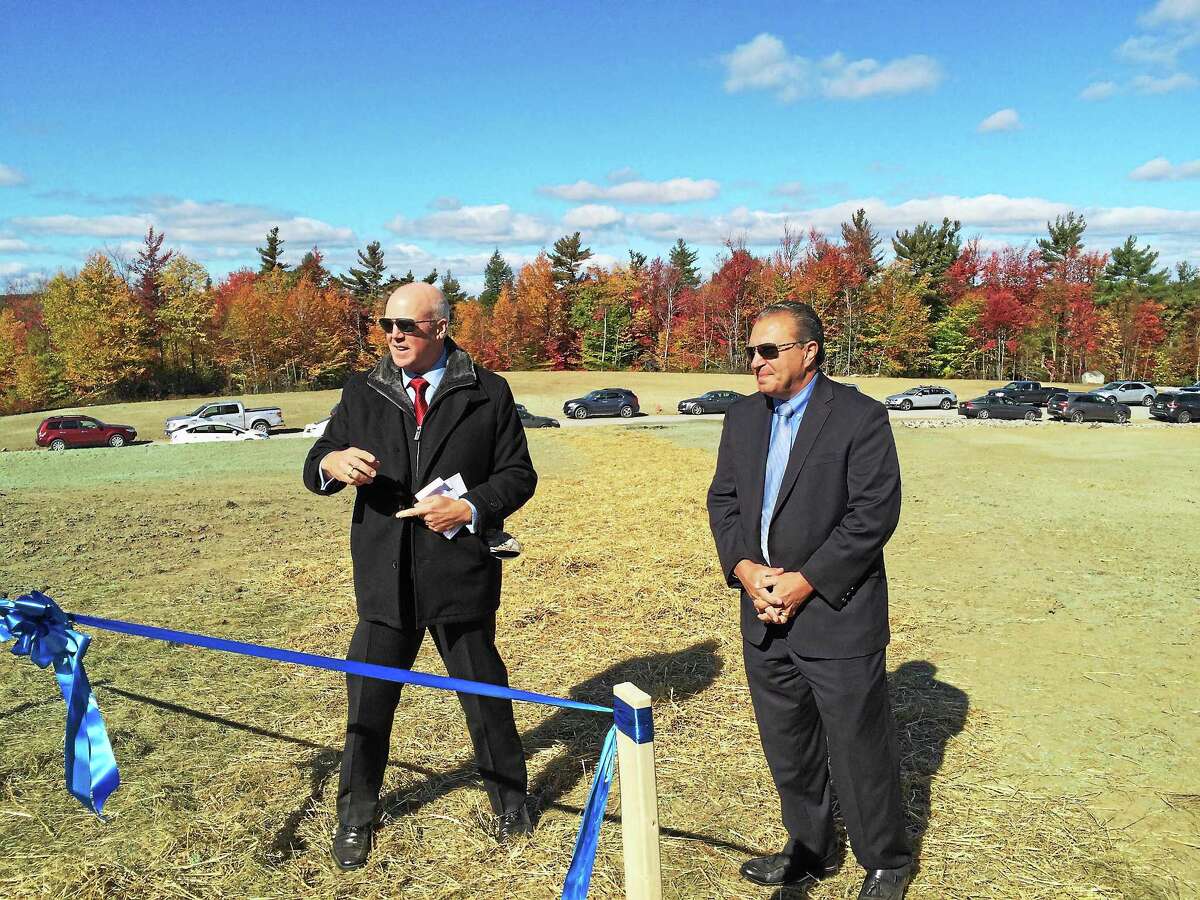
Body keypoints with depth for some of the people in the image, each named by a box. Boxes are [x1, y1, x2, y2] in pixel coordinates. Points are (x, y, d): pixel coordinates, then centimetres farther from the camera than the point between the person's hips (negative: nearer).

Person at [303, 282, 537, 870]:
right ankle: (355, 817, 33)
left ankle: (509, 799, 36)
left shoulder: (488, 393, -2)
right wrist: (332, 463, -19)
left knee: (485, 695, 13)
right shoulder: (361, 393, 5)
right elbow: (315, 471, 5)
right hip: (384, 578, 2)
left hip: (461, 575, -2)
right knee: (368, 701, 11)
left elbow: (519, 475, 0)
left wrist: (470, 509, -17)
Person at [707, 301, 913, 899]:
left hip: (836, 614, -6)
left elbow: (874, 514, -16)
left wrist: (804, 581, -18)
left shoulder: (860, 418, -11)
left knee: (859, 749, 7)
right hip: (763, 614, 6)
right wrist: (743, 567, -8)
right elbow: (723, 500, 9)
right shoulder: (743, 418, 9)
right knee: (787, 748, 18)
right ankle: (811, 850, 39)